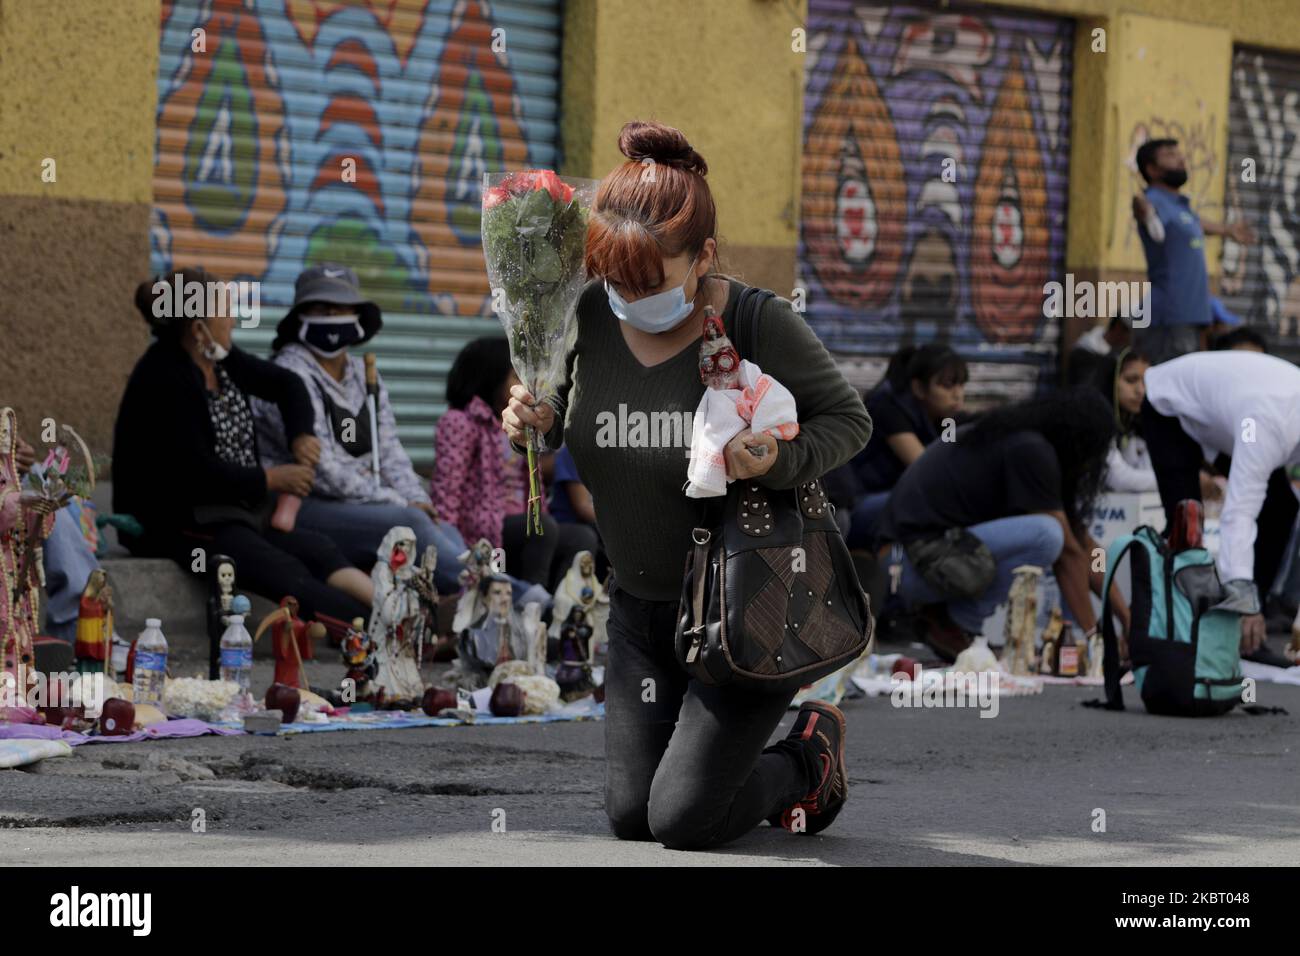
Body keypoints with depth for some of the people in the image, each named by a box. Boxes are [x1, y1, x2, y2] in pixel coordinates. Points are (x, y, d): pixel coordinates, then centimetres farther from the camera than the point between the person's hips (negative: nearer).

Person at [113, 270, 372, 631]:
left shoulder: (219, 358, 8)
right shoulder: (163, 381, -18)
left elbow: (286, 384, 22)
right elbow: (196, 474, -22)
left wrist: (302, 436, 3)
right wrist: (271, 479, -12)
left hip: (230, 512, 9)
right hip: (170, 524, -9)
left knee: (319, 550, -17)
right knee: (286, 574, -29)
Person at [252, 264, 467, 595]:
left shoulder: (364, 375, 16)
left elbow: (389, 452, 12)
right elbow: (322, 470, -17)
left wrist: (416, 500, -8)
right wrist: (399, 504, -16)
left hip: (361, 504, 8)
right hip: (302, 506, -7)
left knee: (446, 531, -17)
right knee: (409, 523, -29)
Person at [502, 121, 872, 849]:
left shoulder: (761, 327, -24)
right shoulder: (594, 315, -10)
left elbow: (849, 420, -11)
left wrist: (778, 460, -31)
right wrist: (539, 420, -14)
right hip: (641, 604, 6)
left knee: (684, 821, -9)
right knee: (630, 817, 7)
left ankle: (809, 756, 21)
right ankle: (748, 747, 37)